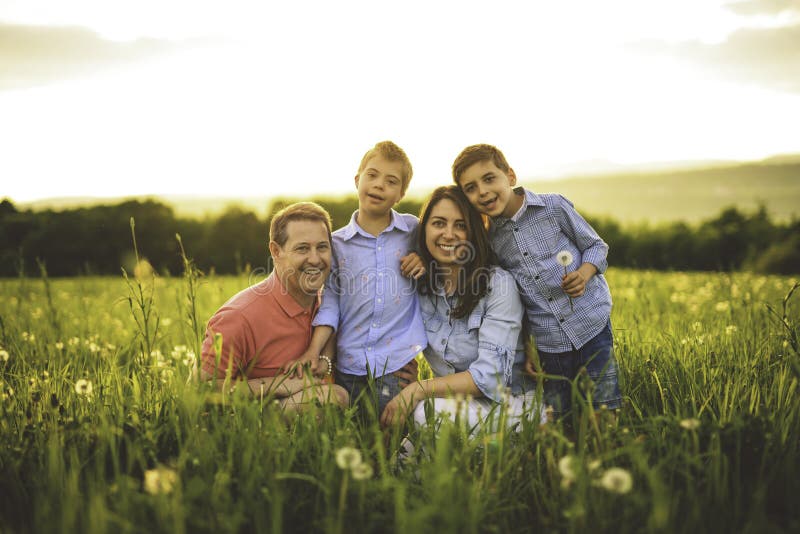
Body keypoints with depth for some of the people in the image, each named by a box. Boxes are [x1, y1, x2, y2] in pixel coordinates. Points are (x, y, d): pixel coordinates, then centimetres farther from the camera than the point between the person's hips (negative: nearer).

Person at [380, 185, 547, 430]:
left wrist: (419, 389, -24)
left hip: (515, 403, -4)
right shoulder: (421, 287, 0)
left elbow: (490, 377, -22)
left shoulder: (498, 284, -15)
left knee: (427, 412, -29)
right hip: (456, 403, 4)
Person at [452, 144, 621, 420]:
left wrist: (584, 273, -14)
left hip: (592, 327, -2)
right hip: (547, 347, 2)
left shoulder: (554, 207, -5)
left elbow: (596, 246, 6)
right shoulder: (489, 241, 2)